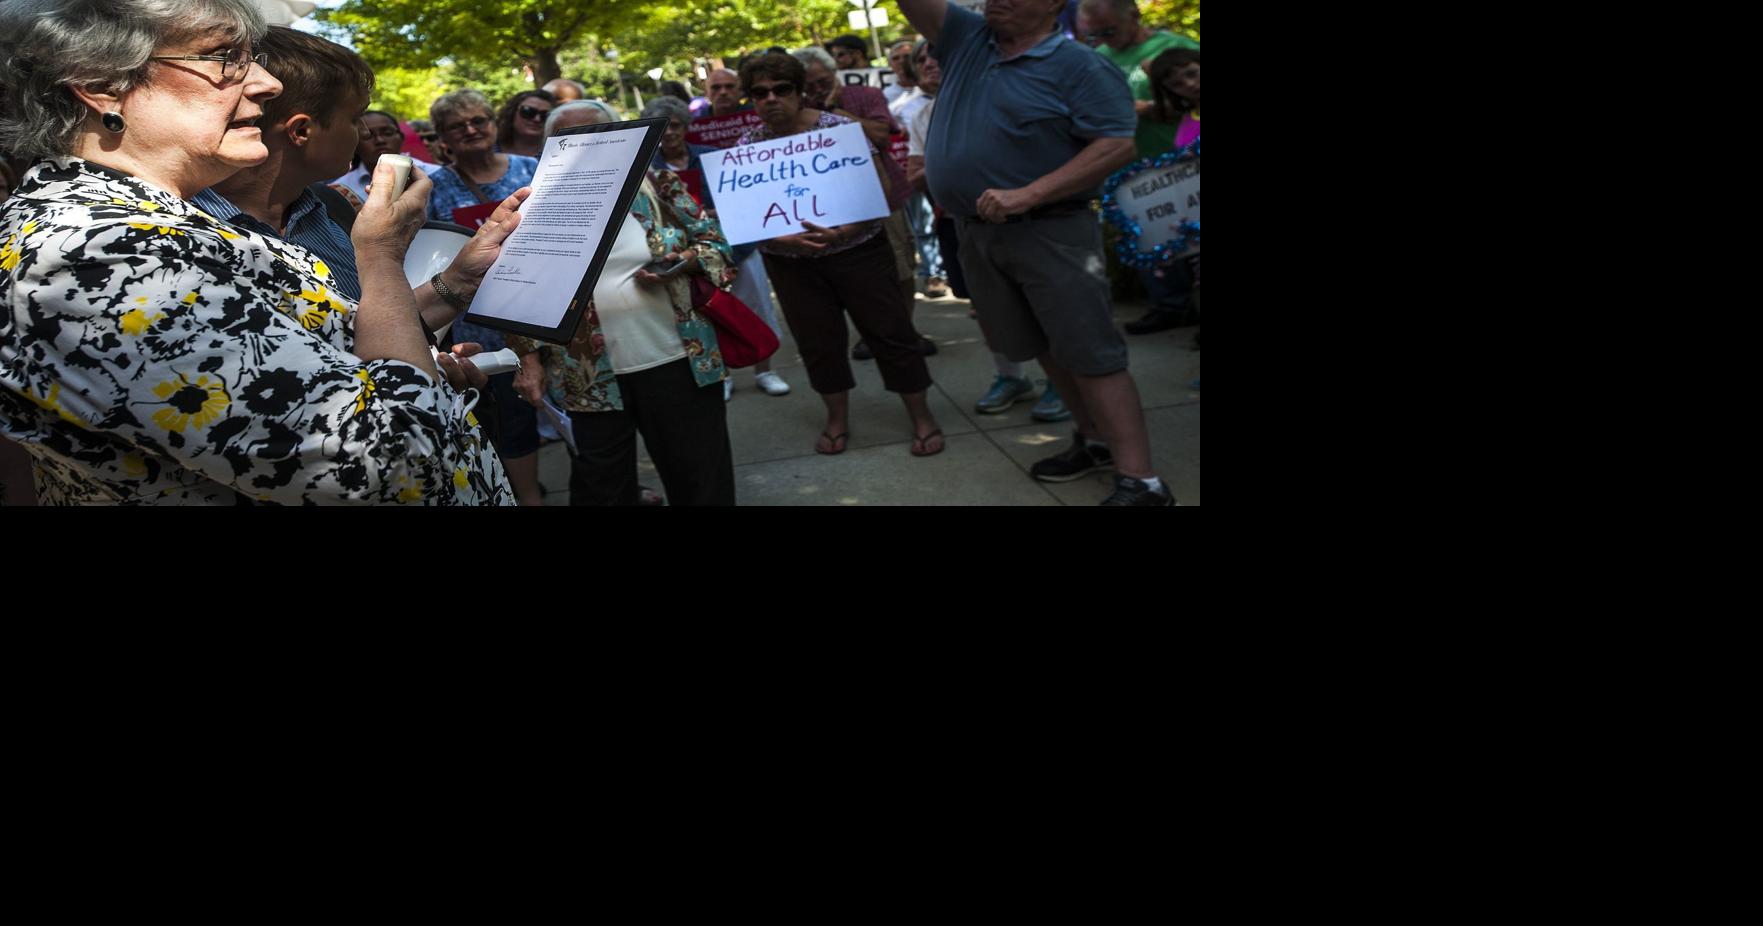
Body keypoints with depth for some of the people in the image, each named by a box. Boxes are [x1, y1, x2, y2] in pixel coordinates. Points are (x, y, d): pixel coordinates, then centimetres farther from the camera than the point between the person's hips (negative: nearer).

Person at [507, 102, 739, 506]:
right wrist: (529, 359, -1)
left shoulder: (657, 185, 2)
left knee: (704, 478, 7)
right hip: (592, 377, 1)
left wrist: (682, 262, -15)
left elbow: (715, 242, 4)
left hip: (680, 360, 0)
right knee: (600, 488, 9)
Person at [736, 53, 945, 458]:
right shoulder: (746, 146, -1)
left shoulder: (839, 128, -10)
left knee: (889, 330, 2)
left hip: (857, 252, -2)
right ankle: (837, 419, 28)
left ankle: (922, 417, 15)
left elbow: (878, 191, -12)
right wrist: (781, 240, -22)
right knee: (817, 341, 10)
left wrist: (842, 233, -26)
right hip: (791, 263, 3)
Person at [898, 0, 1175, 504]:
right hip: (977, 234, 7)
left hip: (1051, 233, -7)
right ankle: (1096, 441, 28)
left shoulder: (1080, 66, -8)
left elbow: (1118, 145, -16)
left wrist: (1027, 195, -23)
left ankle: (1139, 480, -6)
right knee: (1043, 349, 13)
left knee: (1090, 353, -8)